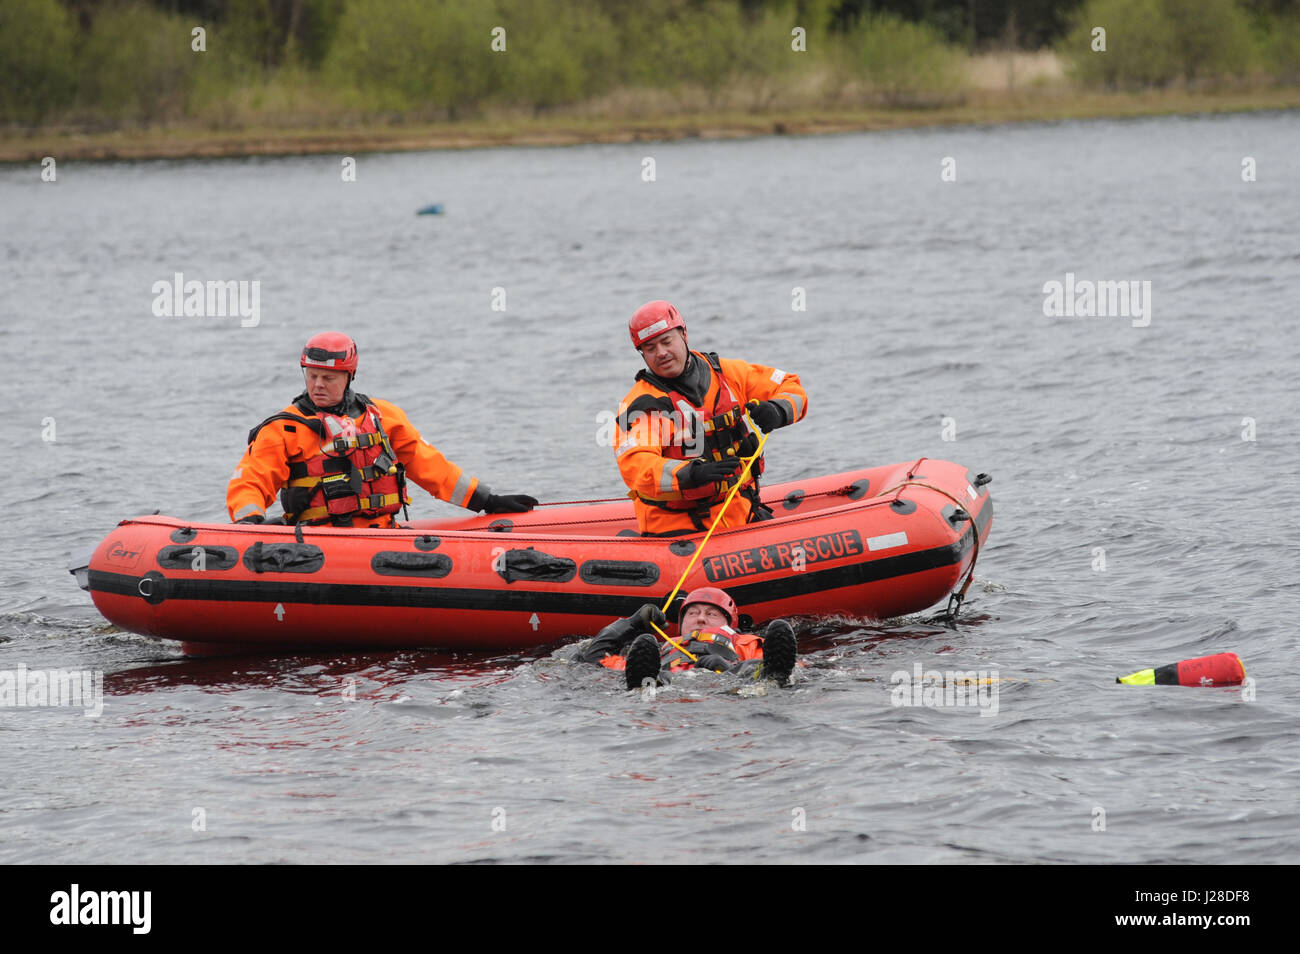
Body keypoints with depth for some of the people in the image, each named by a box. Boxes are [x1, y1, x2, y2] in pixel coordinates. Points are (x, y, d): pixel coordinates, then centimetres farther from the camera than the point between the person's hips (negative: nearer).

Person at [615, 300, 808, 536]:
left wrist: (778, 410, -8)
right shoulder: (641, 404, -8)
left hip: (738, 514, 4)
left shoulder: (726, 373, 7)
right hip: (677, 523, -4)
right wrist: (691, 474, -39)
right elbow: (635, 466, -23)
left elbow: (790, 386, 16)